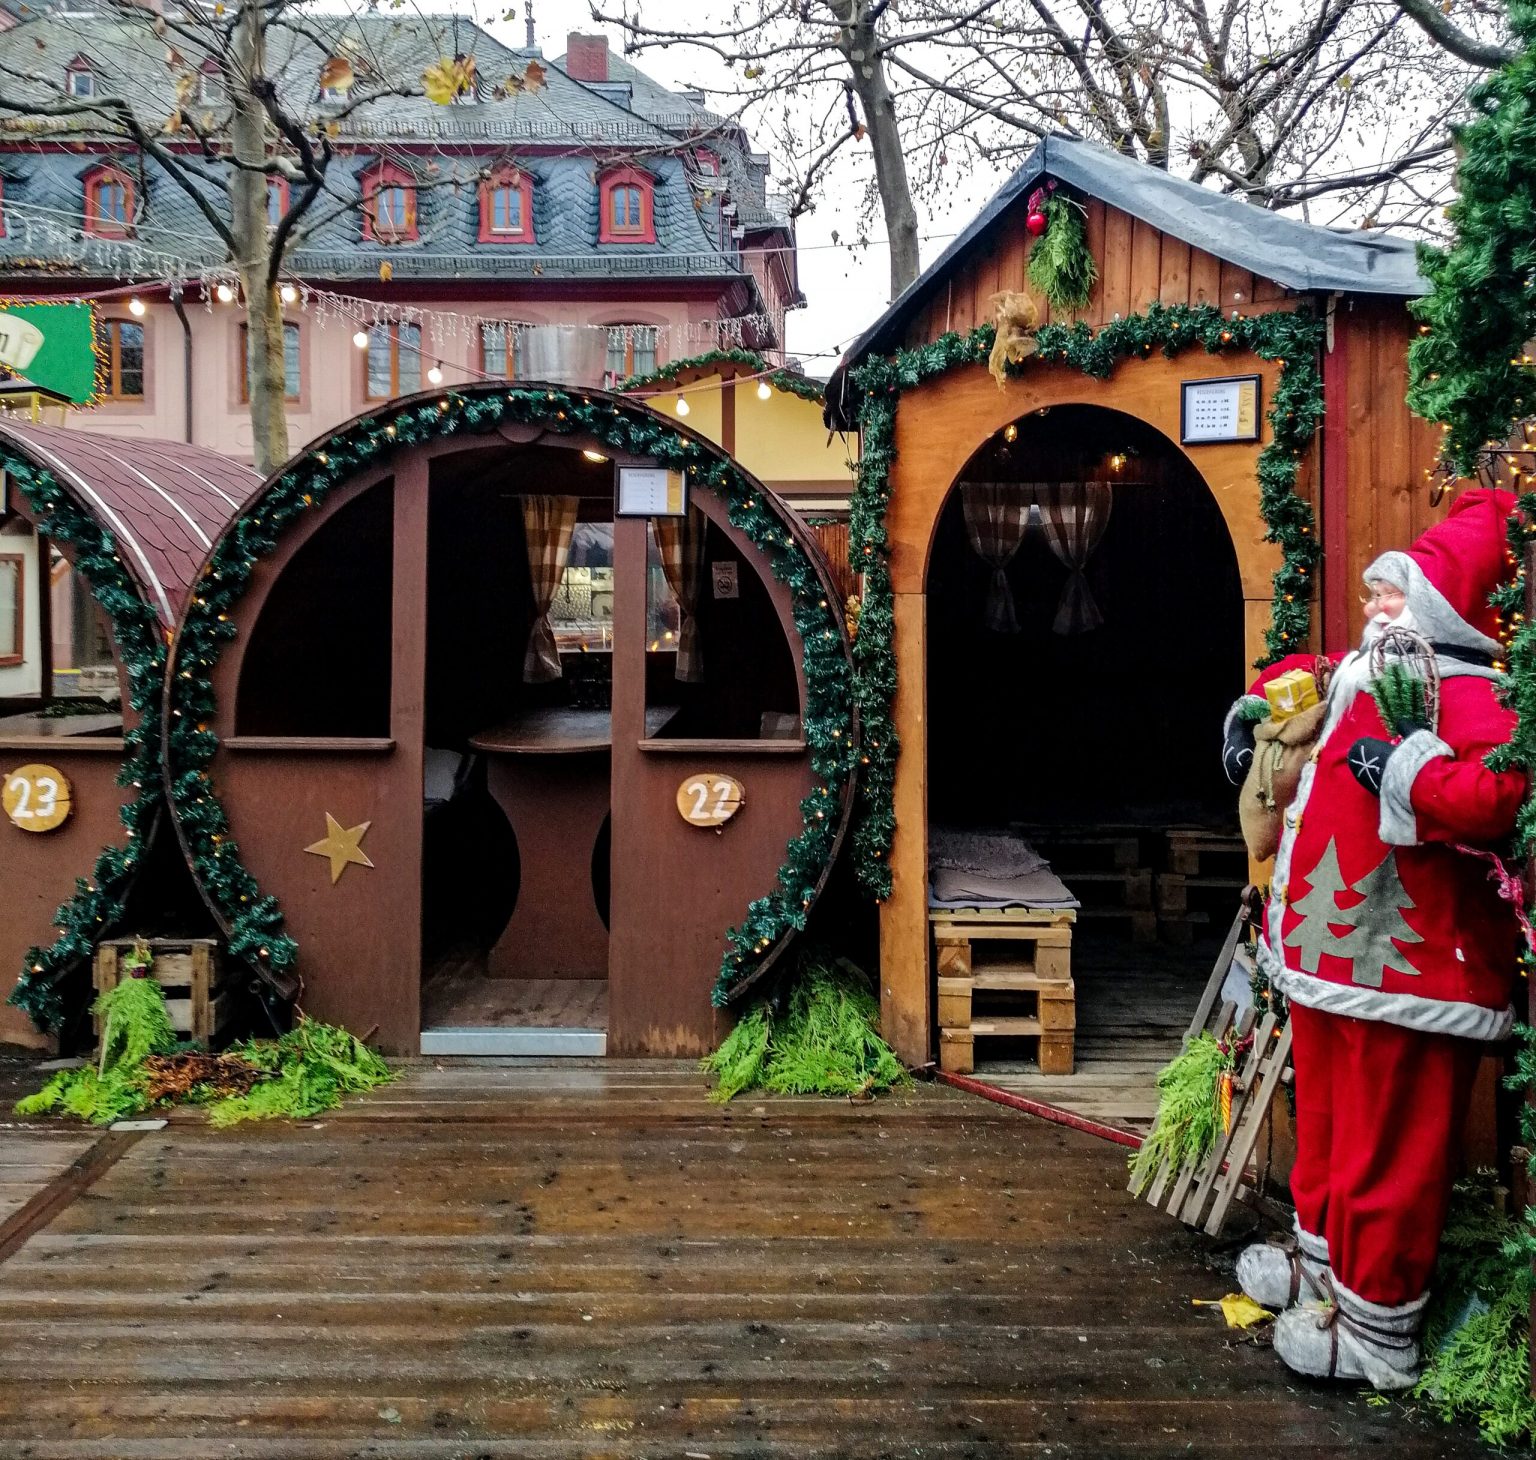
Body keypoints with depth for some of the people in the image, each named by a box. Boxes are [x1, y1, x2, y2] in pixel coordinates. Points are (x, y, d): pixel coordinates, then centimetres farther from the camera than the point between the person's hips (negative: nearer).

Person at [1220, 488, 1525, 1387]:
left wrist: (1399, 769, -31)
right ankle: (1322, 1260, 44)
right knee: (1325, 1123, 25)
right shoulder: (1363, 676, 10)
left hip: (1407, 977, -10)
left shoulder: (1470, 698, -19)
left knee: (1389, 1152, 2)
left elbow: (1499, 796, -38)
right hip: (1331, 961, 10)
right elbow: (1300, 677, 33)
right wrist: (1251, 714, 19)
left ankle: (1378, 1330, 18)